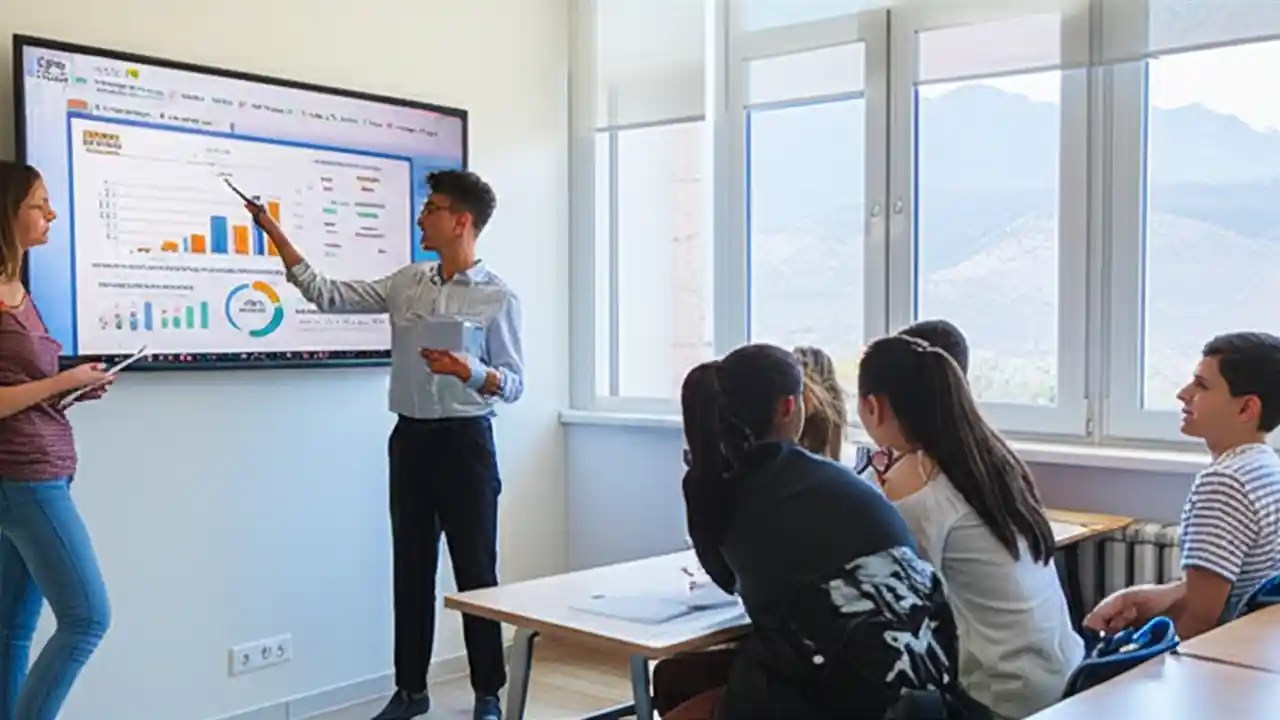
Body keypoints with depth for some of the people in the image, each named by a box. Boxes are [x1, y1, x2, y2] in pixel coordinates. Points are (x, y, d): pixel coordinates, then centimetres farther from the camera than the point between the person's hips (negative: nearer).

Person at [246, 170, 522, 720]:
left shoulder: (498, 297, -8)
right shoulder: (407, 282, 7)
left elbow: (514, 384, -8)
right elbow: (327, 295, 7)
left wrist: (467, 370, -27)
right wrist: (275, 235, 5)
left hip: (464, 442, -5)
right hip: (410, 438, 5)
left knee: (475, 571, 3)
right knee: (411, 568, 12)